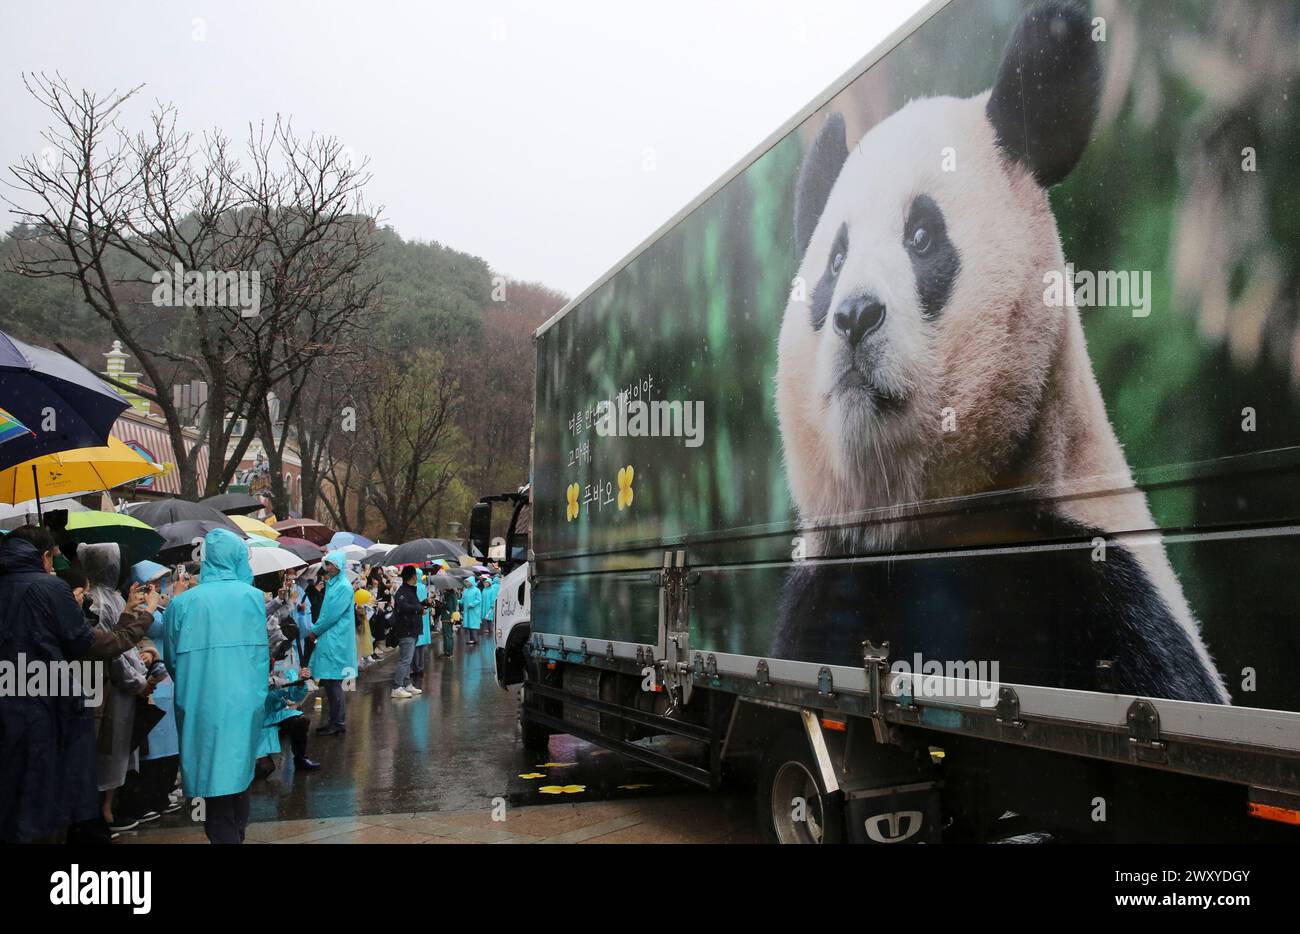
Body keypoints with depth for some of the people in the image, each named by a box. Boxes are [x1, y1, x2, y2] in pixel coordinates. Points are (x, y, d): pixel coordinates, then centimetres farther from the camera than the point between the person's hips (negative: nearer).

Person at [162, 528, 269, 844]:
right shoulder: (253, 597, -3)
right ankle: (237, 833, 29)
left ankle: (223, 836, 11)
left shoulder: (183, 602, -5)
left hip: (202, 704, -1)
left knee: (213, 772, 7)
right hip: (245, 701, 2)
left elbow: (172, 658, 3)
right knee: (239, 768, 17)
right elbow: (262, 653, 2)